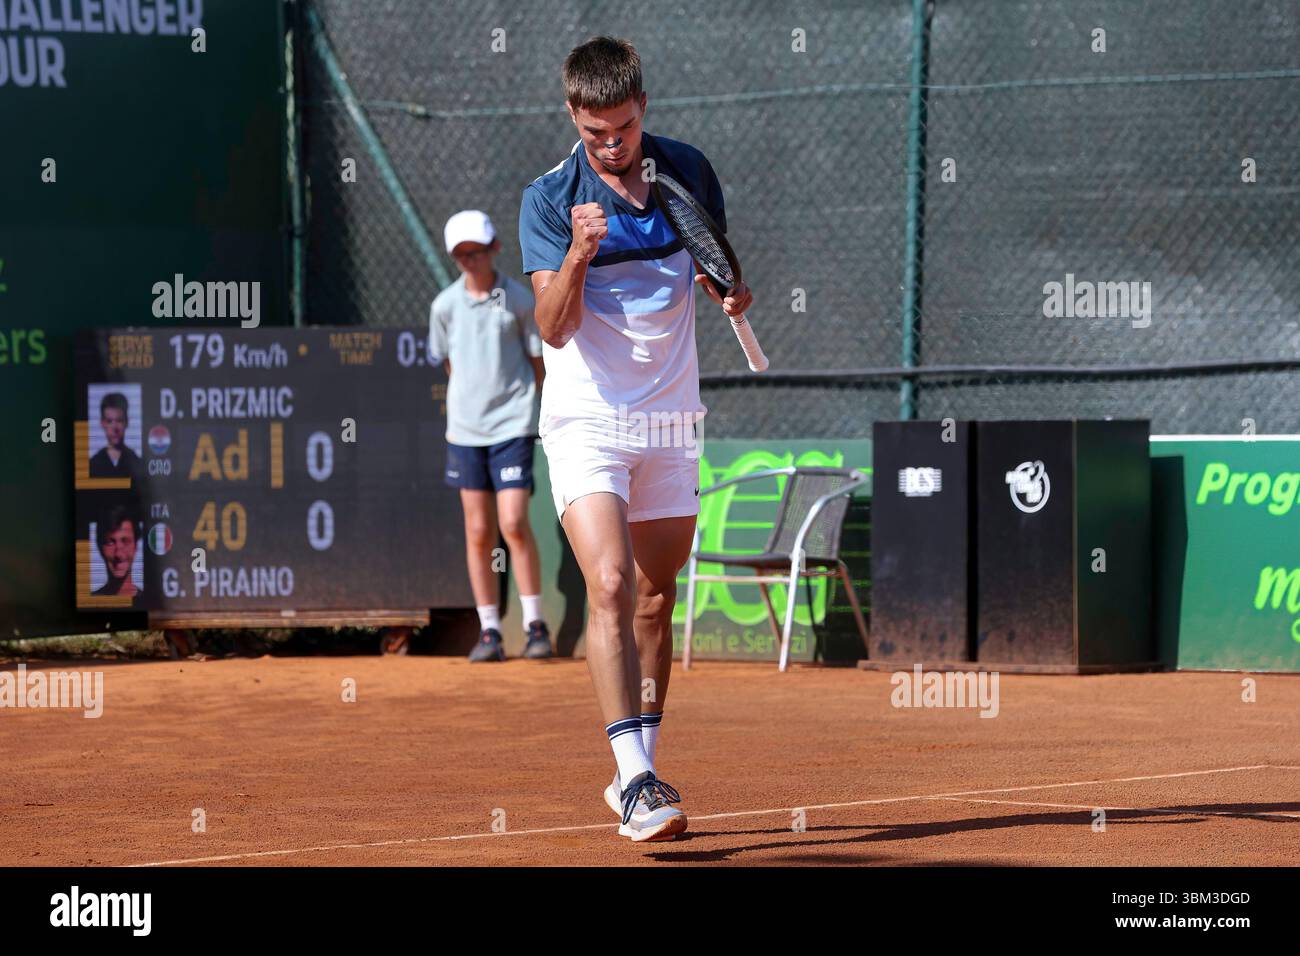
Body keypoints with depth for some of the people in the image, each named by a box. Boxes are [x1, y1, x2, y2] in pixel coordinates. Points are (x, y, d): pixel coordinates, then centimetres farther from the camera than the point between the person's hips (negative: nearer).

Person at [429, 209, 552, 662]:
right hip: (464, 429, 3)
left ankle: (535, 624, -2)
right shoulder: (445, 305, 4)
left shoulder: (519, 299, -2)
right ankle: (489, 631, 8)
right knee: (478, 533, 3)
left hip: (512, 425, -3)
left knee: (513, 524, -12)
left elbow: (539, 360, 5)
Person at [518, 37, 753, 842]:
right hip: (588, 420, -4)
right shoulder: (549, 200, -9)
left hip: (671, 422, 4)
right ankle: (637, 779, -26)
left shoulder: (689, 172, 2)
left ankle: (637, 774, 20)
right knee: (610, 585, -19)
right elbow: (555, 327, -16)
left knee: (655, 600, 10)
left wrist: (732, 290, -7)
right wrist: (577, 255, -34)